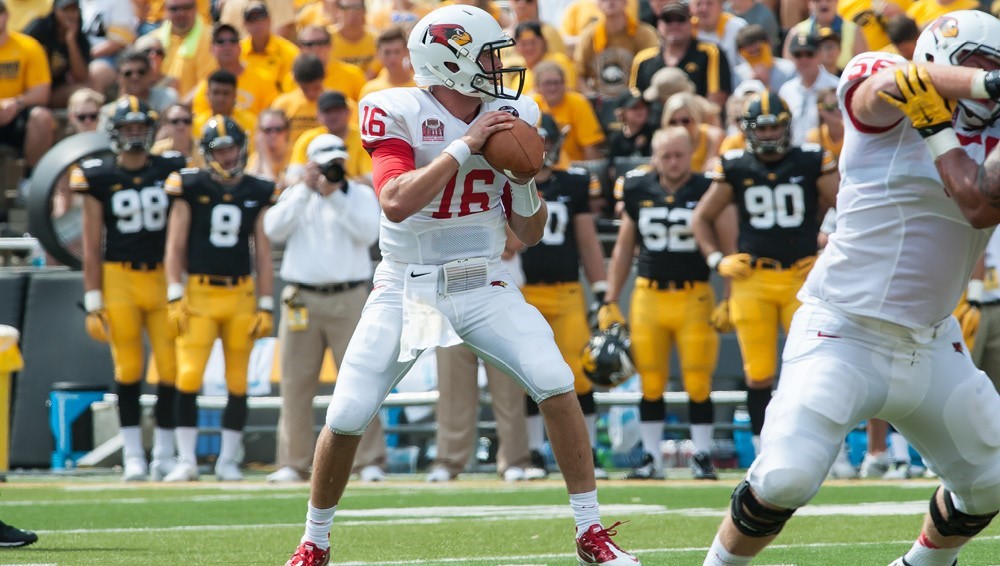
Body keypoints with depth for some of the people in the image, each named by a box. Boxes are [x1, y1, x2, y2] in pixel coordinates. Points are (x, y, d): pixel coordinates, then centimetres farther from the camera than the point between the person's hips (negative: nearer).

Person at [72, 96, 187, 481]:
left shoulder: (171, 171, 5)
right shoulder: (99, 177, 1)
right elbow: (91, 247, 2)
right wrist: (93, 302, -3)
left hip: (164, 277, 1)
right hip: (118, 278, -1)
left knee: (171, 368, -2)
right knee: (128, 370, 0)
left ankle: (164, 454, 8)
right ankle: (133, 456, 6)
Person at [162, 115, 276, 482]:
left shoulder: (258, 193, 7)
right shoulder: (191, 188, 1)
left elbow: (263, 254, 10)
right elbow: (175, 246, 2)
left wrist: (266, 306, 5)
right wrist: (175, 297, -7)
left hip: (241, 295, 2)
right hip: (198, 294, -2)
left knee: (237, 382, 3)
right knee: (188, 377, -10)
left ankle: (227, 461, 13)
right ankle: (186, 461, -3)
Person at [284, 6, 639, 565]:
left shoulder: (509, 117, 1)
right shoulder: (399, 114, -12)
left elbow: (530, 232, 6)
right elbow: (396, 203, -27)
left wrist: (525, 180, -15)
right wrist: (465, 146, -25)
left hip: (483, 284, 3)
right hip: (407, 286, -3)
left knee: (556, 383, -17)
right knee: (346, 418, -7)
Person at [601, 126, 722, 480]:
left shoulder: (707, 192, -3)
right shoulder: (638, 191, 6)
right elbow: (623, 249, 15)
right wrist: (610, 303, 11)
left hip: (694, 297, -2)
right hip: (649, 296, 2)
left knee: (698, 384, -4)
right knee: (651, 384, 3)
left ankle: (702, 457, 6)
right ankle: (651, 458, 11)